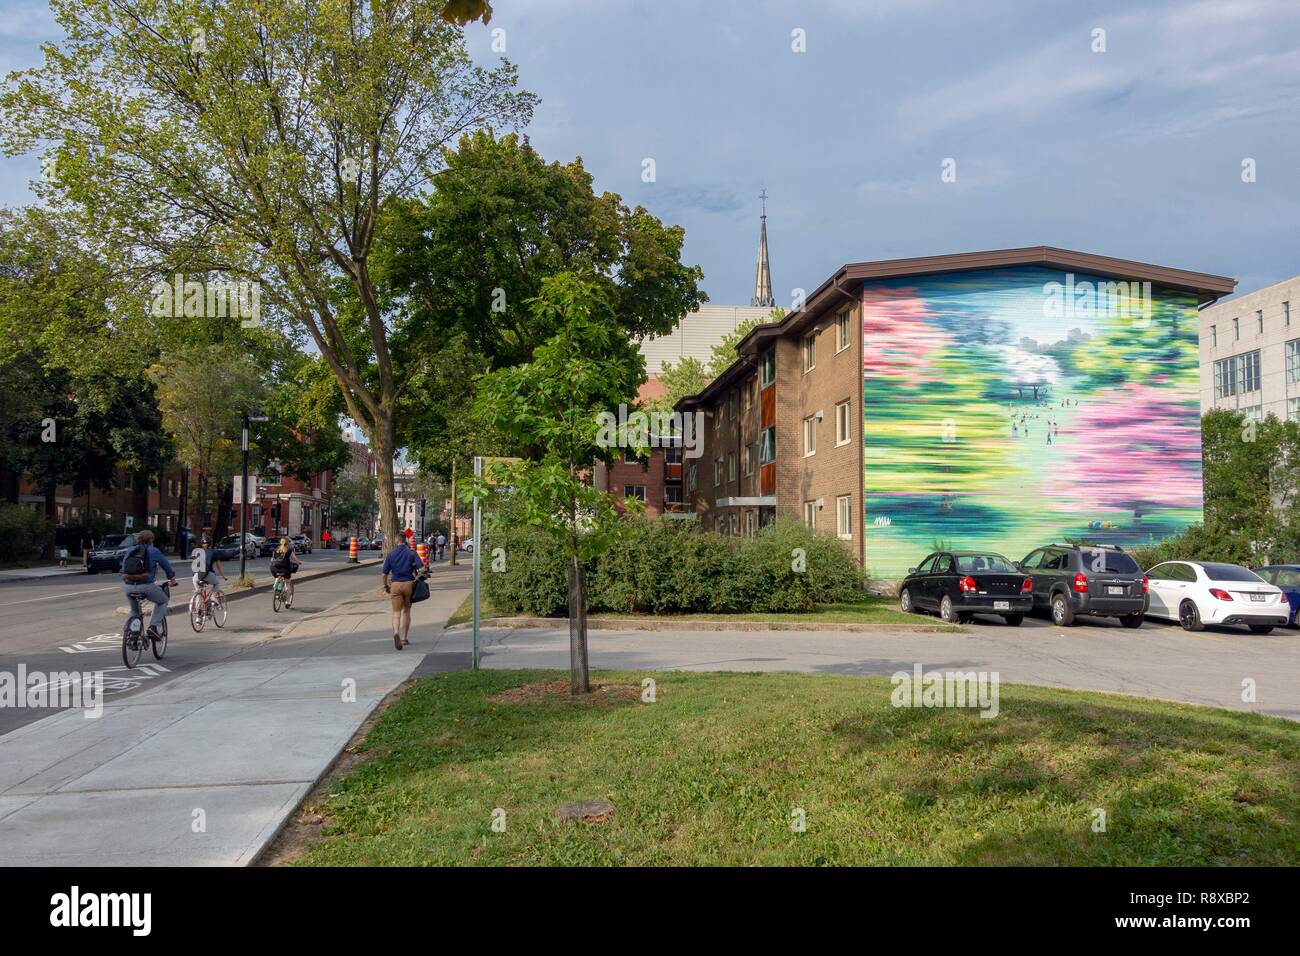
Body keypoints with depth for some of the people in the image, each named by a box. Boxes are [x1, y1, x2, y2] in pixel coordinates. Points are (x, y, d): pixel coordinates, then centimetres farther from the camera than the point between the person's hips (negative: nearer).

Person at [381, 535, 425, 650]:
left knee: (396, 613, -1)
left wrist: (385, 586, 16)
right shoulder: (411, 552, 0)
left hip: (395, 584, 0)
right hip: (409, 583, 1)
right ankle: (404, 638, 22)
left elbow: (385, 573, 3)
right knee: (406, 611, 17)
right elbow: (421, 568, -11)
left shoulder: (391, 554, 3)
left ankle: (396, 633, -28)